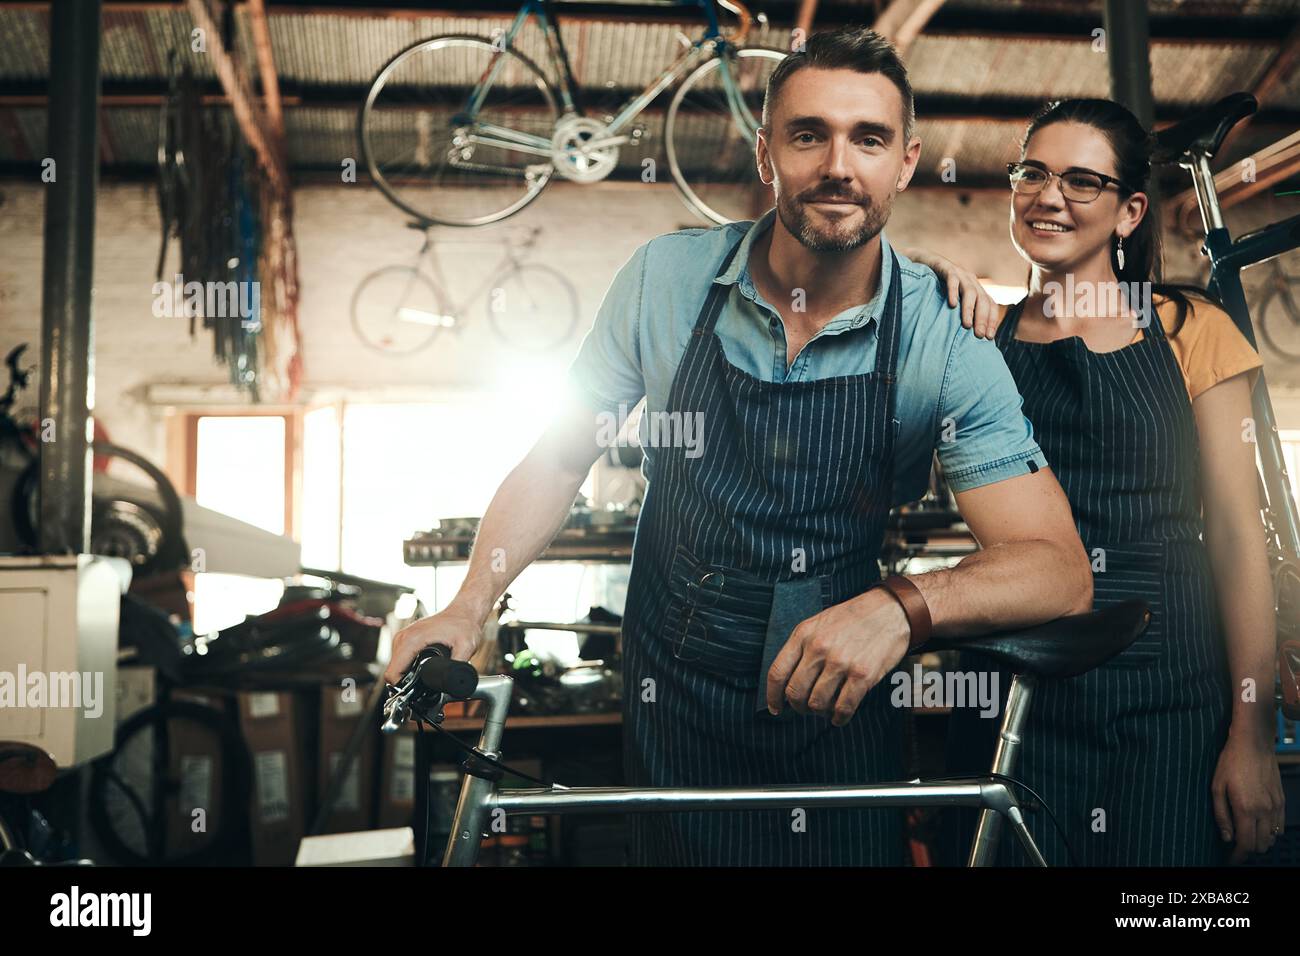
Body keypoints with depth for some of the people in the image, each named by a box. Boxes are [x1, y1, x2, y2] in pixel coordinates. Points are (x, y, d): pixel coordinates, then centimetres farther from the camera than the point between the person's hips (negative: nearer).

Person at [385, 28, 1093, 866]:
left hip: (837, 718, 0)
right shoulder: (666, 279, -9)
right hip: (673, 711, 1)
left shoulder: (946, 347, -14)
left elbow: (1059, 569, -18)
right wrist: (470, 607, -14)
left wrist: (902, 606, -37)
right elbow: (559, 457, -1)